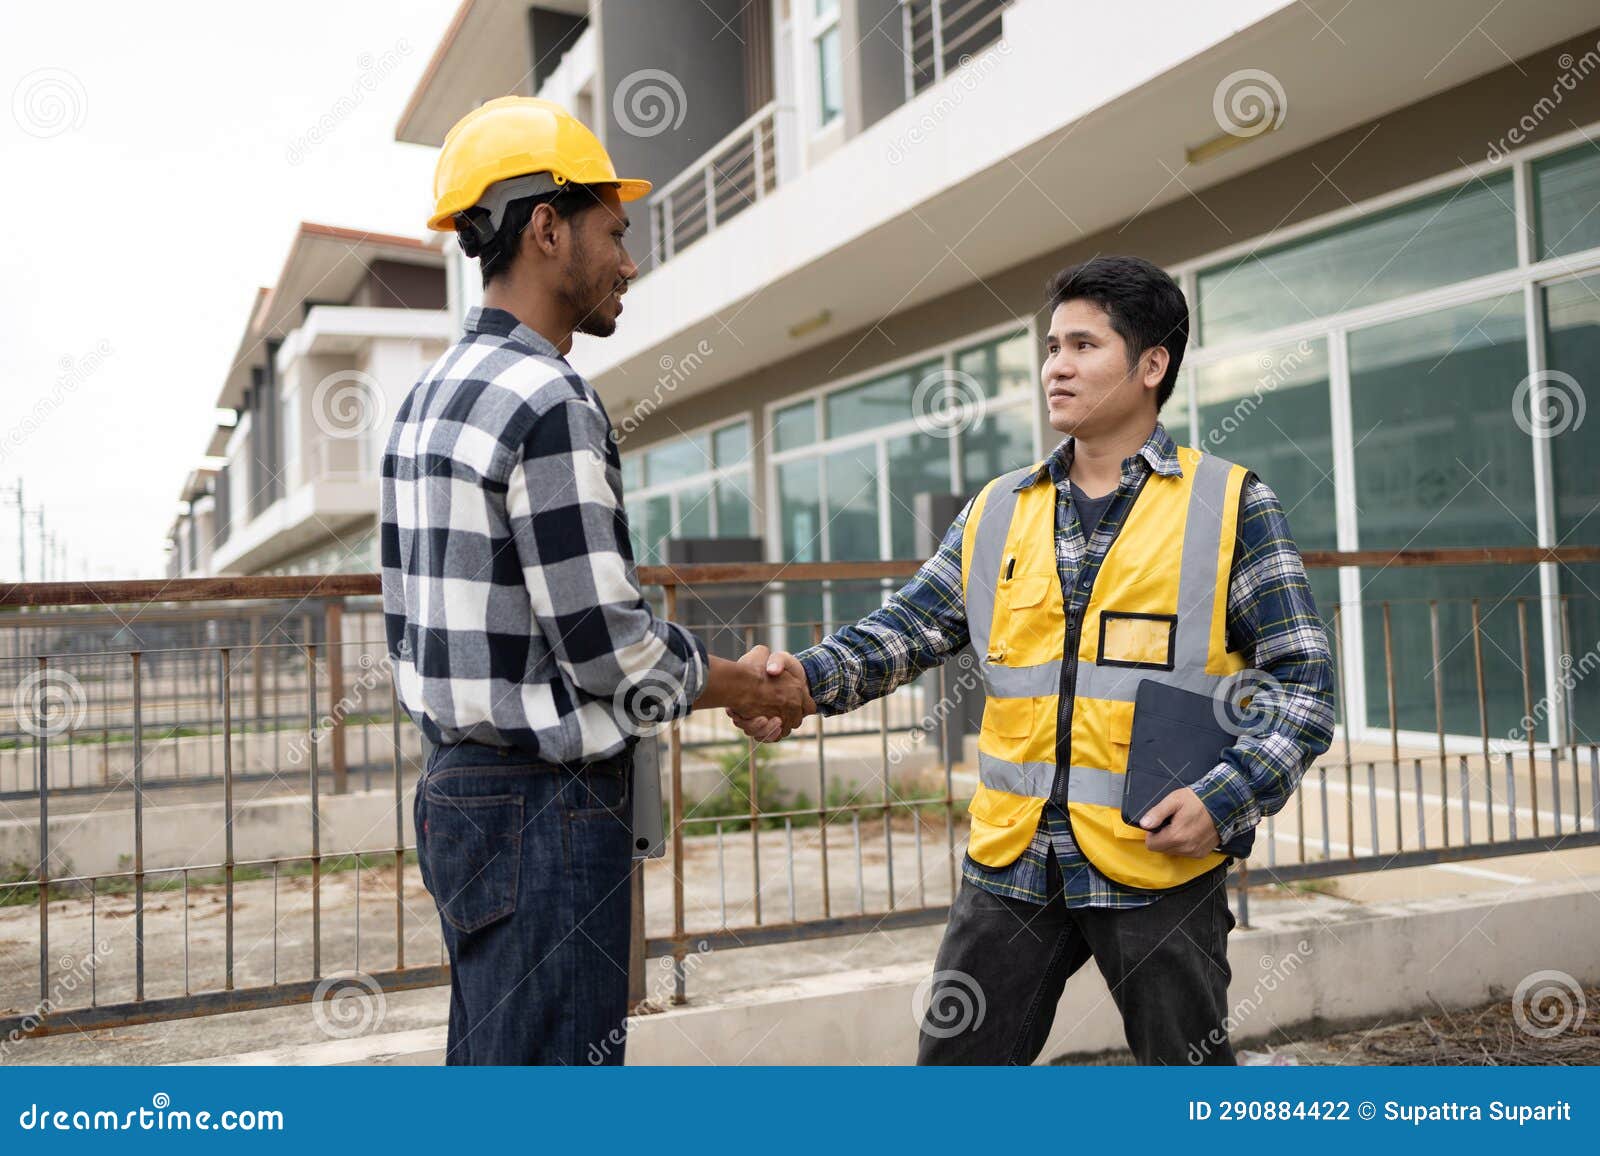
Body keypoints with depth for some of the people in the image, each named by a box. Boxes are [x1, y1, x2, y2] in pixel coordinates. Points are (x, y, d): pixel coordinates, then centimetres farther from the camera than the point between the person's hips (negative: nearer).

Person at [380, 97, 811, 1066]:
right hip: (547, 805, -10)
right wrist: (737, 686, -3)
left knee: (487, 1065, 20)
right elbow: (603, 641, -20)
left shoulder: (428, 399, 13)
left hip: (459, 788, 10)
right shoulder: (549, 403, -17)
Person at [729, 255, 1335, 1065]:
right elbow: (907, 629, 3)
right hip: (1011, 863, 3)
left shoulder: (1232, 507, -2)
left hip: (1159, 865, -3)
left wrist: (1225, 800, -17)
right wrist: (807, 677, -16)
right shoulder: (997, 513, 9)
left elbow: (1302, 679, -3)